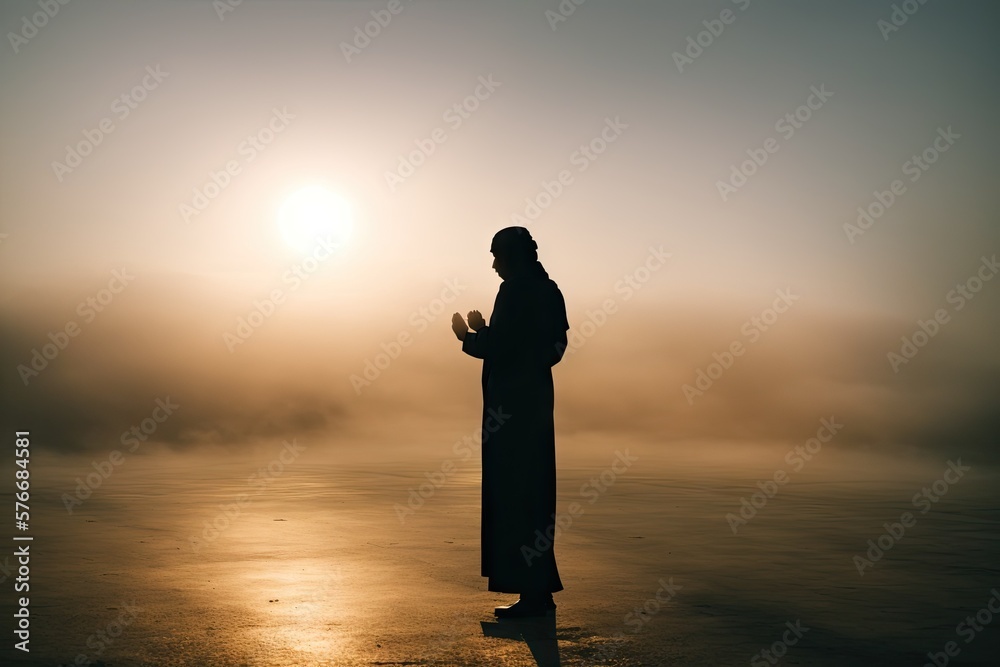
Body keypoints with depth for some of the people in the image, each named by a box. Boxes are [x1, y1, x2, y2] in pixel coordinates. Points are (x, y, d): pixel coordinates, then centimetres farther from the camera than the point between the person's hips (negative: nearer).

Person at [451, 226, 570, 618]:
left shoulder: (515, 291, -14)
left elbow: (496, 349, -18)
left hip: (512, 405, -9)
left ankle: (531, 593, 4)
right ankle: (541, 590, 21)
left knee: (515, 494, -3)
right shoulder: (548, 291, 13)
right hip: (536, 399, 9)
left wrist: (466, 336, 1)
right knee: (534, 491, 13)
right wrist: (485, 330, 19)